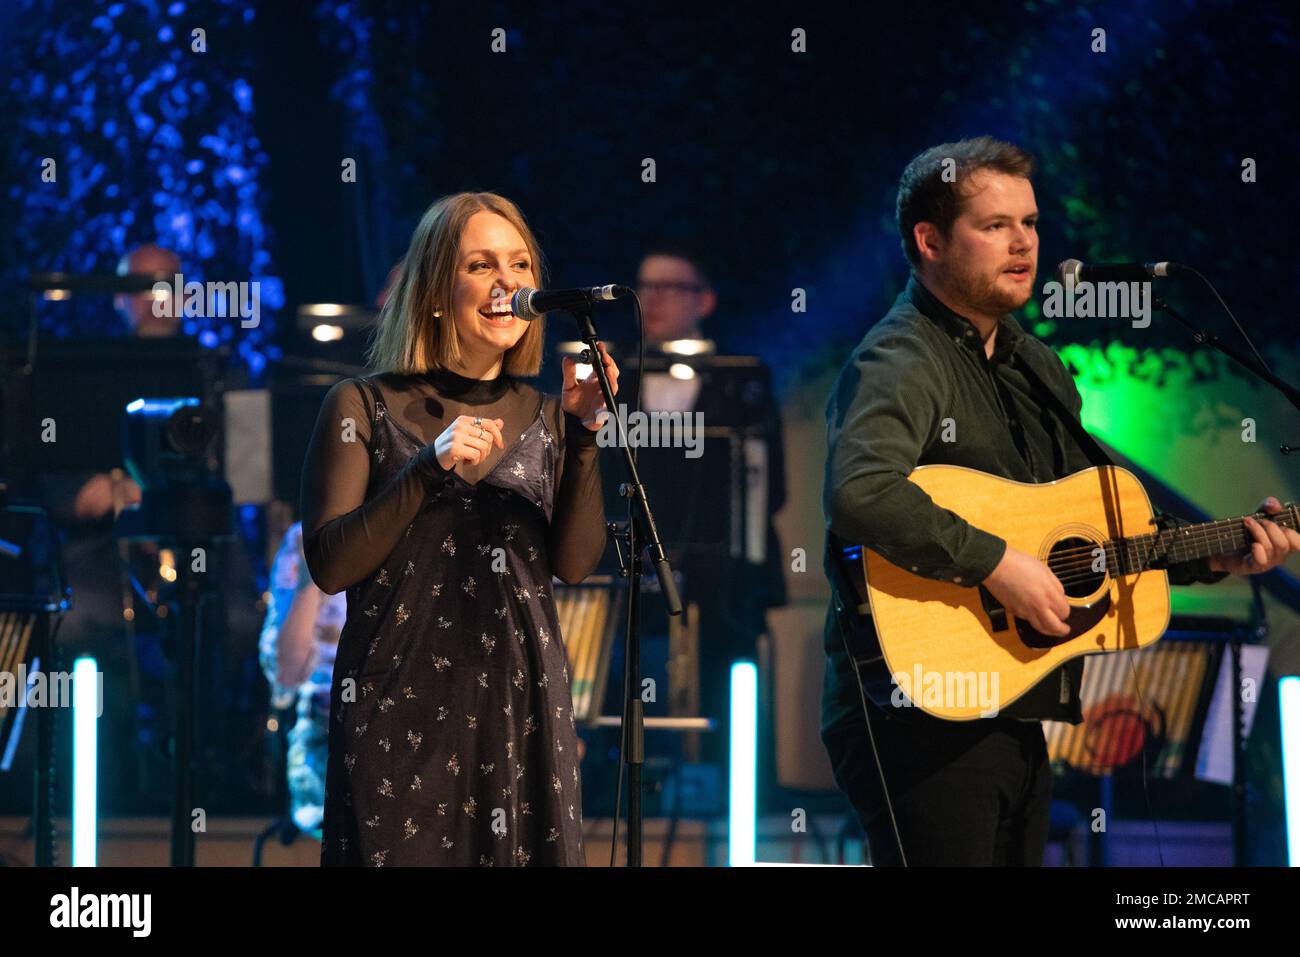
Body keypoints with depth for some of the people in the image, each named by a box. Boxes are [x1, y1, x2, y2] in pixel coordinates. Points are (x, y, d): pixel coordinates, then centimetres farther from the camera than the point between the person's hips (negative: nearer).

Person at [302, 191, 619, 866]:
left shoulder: (543, 416, 9)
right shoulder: (364, 406, -1)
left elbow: (574, 564, -1)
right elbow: (329, 565, -9)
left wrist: (583, 431, -11)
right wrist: (428, 469, -18)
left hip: (524, 702, 3)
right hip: (401, 703, -3)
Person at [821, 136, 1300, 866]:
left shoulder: (1038, 369, 18)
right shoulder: (904, 360, -11)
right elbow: (860, 492, -31)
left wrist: (1214, 560, 15)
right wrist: (997, 566, -28)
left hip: (1017, 718, 9)